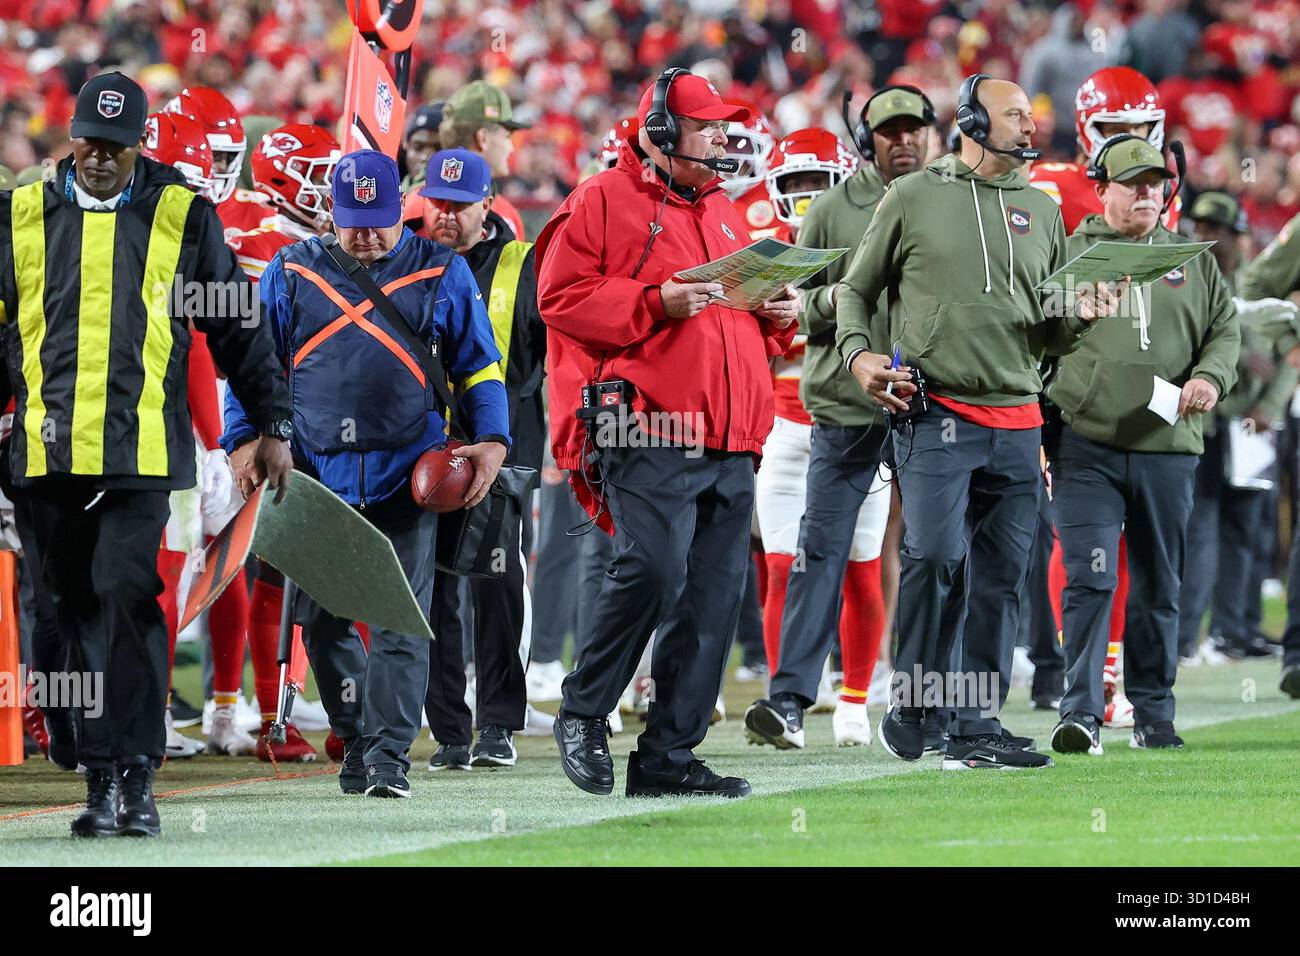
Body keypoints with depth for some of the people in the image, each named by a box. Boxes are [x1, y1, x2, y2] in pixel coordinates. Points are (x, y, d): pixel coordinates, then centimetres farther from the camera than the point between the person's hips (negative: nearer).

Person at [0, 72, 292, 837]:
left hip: (142, 451, -3)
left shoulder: (182, 215, 6)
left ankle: (135, 777, -11)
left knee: (128, 602, -13)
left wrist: (271, 424, 12)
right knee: (75, 614, 5)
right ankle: (101, 776, 11)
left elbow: (236, 327, 12)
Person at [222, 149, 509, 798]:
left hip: (406, 474, -3)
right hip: (315, 472, 3)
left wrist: (491, 439, -2)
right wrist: (243, 441, 5)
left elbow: (479, 365, 12)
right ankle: (357, 740, 21)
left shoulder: (439, 272, 7)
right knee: (320, 621, 6)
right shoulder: (292, 272, 11)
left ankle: (390, 755, -10)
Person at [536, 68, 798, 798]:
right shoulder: (603, 203, 2)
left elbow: (750, 319, 33)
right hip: (649, 432, -8)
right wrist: (657, 304, -17)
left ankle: (669, 755, 5)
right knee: (654, 567, -21)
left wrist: (781, 314, 10)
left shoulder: (723, 212, 25)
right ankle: (584, 715, -2)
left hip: (730, 442, 8)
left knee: (715, 593, 1)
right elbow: (562, 296, -8)